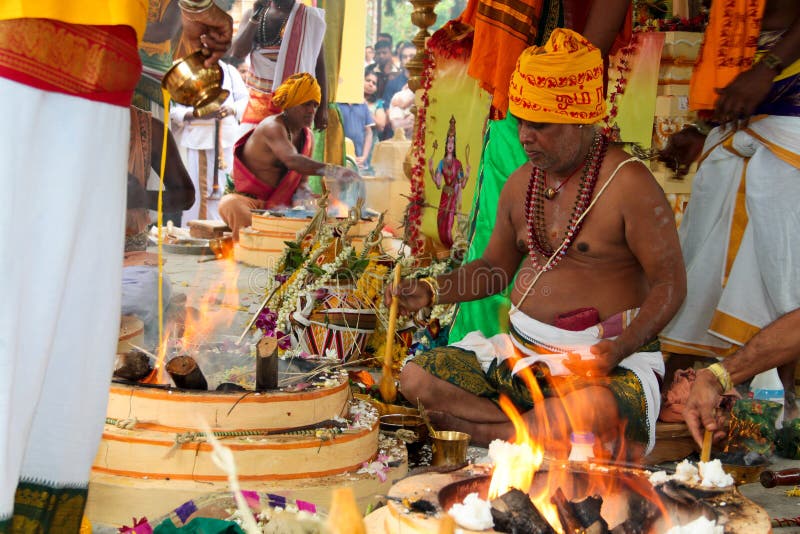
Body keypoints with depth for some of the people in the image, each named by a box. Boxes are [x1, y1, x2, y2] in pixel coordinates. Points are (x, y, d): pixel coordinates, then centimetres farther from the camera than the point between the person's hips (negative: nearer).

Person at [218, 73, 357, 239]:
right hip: (243, 197, -8)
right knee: (235, 207, -40)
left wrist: (301, 196, -17)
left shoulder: (307, 137, 7)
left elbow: (300, 180, 9)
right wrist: (331, 170, -52)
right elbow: (292, 160, -39)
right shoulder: (273, 126, -19)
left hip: (275, 203, 8)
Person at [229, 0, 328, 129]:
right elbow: (237, 54, -5)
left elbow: (319, 64, 0)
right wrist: (255, 16, -12)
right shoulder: (252, 14, 7)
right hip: (259, 100, 3)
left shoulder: (309, 17, -1)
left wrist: (322, 107, -3)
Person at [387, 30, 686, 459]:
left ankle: (478, 430, -20)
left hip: (606, 357, -7)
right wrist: (431, 291, 4)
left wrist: (618, 351, -27)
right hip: (522, 350, 7)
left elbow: (670, 284, -11)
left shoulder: (627, 184, -11)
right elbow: (495, 267, 22)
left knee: (602, 411, -41)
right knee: (415, 378, -12)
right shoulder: (521, 184, 10)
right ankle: (549, 431, -18)